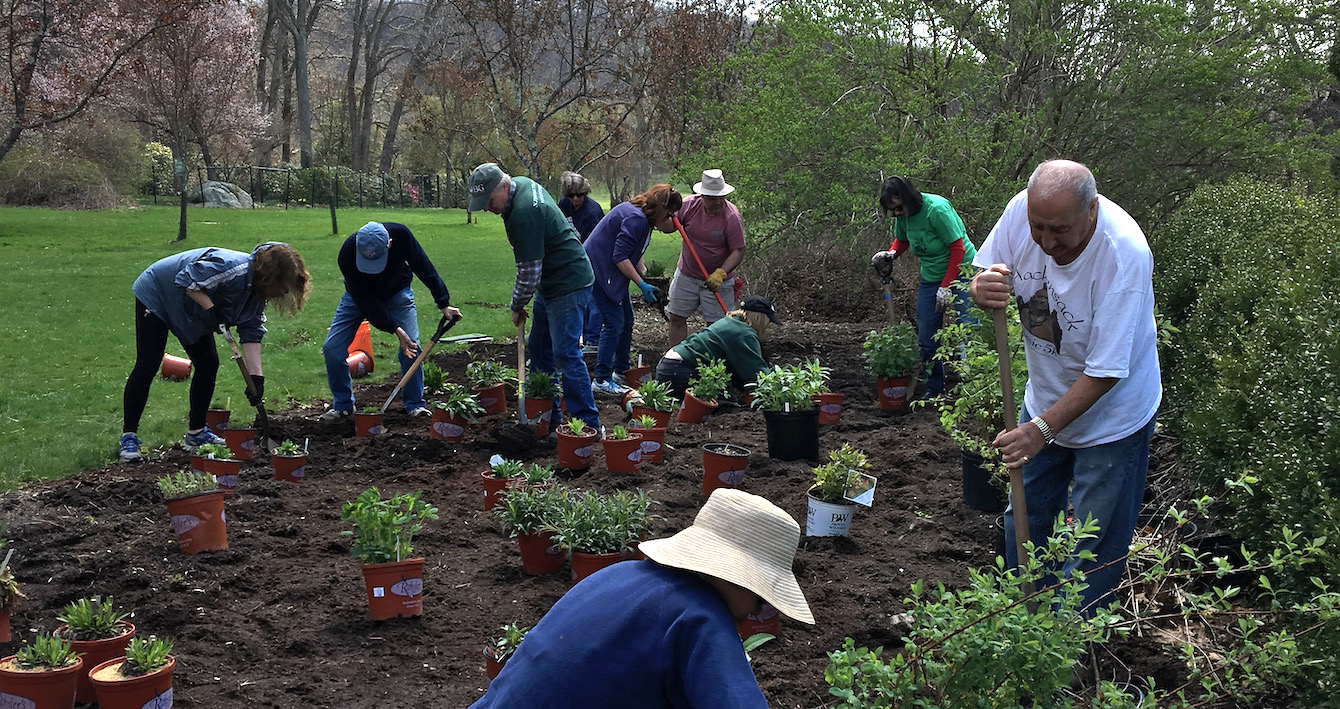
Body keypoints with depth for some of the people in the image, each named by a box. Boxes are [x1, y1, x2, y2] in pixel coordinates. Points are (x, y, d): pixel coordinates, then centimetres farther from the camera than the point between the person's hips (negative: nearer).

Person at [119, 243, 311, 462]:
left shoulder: (257, 292, -6)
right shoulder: (233, 268, -35)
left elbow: (251, 333, -7)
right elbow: (186, 281, -33)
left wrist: (257, 376, -15)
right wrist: (211, 308, -32)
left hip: (191, 315, 9)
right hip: (156, 295, -9)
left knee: (208, 364, 4)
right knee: (147, 366, -10)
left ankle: (196, 432, 14)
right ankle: (128, 437, -5)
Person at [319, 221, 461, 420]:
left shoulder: (400, 234, -34)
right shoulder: (347, 255, -37)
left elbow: (424, 267, -18)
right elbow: (365, 300, -30)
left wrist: (443, 304, -15)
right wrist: (396, 330, -32)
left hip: (397, 292, 1)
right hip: (359, 295, 0)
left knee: (411, 347, -14)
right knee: (331, 349, -9)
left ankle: (414, 404, 2)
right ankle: (342, 405, 8)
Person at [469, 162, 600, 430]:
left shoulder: (524, 214, -27)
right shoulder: (521, 184, 5)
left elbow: (529, 273, -22)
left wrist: (517, 307, -6)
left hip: (568, 286, -11)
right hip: (550, 284, 11)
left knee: (565, 355, -12)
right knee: (539, 349, 15)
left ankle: (588, 424, -8)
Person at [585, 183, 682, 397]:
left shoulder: (640, 216, 12)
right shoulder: (635, 219, -22)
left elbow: (632, 254, 21)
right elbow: (620, 257, -25)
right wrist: (642, 284, -22)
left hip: (611, 273, 11)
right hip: (599, 270, -11)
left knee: (626, 321, 16)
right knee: (614, 323, -13)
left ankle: (622, 370, 28)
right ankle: (601, 381, -11)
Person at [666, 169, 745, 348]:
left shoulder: (732, 217, -19)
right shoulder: (690, 205, -9)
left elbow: (738, 251, -17)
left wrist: (720, 274, -29)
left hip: (716, 280, -4)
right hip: (686, 275, 4)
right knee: (676, 318, 9)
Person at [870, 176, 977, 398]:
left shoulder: (937, 209, -23)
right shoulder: (903, 216, -3)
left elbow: (958, 249, -20)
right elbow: (901, 240, 19)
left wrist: (946, 287, -20)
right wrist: (890, 254, -4)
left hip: (961, 273, -7)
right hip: (931, 278, 7)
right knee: (926, 338, 5)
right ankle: (934, 389, 19)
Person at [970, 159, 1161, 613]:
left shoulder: (1124, 255, -32)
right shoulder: (1022, 209, -19)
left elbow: (1105, 371, -28)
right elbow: (986, 276, -2)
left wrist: (1042, 429, -32)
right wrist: (982, 288, -27)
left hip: (1110, 417, -5)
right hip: (1044, 398, 6)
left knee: (1093, 551, 3)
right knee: (1023, 522, 19)